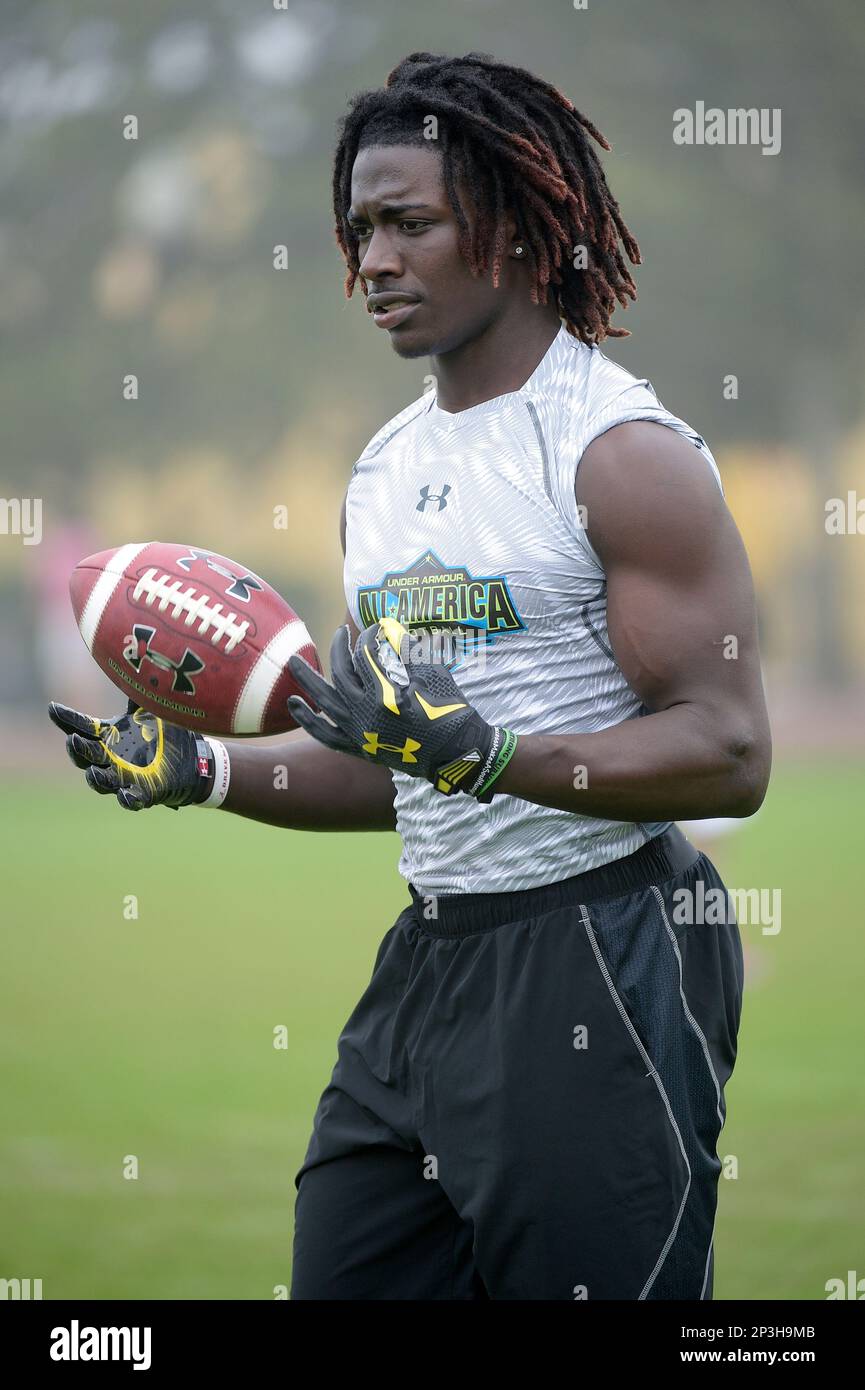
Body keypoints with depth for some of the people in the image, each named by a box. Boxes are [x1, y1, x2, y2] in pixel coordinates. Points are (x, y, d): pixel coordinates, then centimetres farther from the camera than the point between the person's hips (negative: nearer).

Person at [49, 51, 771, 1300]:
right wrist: (203, 774, 5)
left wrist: (484, 753, -28)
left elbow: (729, 757, -19)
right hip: (427, 963, 8)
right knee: (341, 1281, 7)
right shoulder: (384, 471, 15)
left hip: (593, 962, -8)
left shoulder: (624, 450, -11)